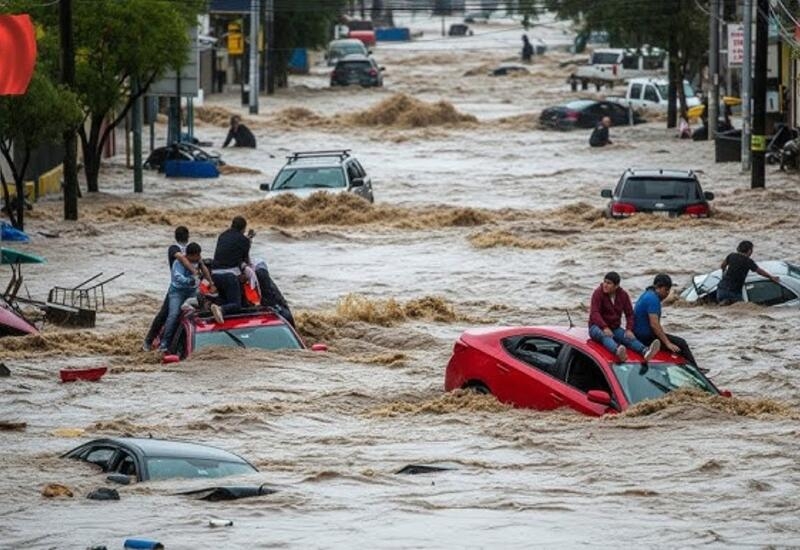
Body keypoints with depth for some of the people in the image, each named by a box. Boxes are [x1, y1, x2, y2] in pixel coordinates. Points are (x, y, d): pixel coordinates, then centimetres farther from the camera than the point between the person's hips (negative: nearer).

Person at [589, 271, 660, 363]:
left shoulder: (623, 295, 4)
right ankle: (618, 351, -74)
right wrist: (605, 328, -37)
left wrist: (629, 329, -15)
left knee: (629, 337, -27)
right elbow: (594, 313, -21)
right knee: (605, 336, -40)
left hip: (615, 328, 4)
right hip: (597, 327, -4)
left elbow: (629, 314, 5)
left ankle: (645, 351, -57)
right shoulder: (598, 293, -9)